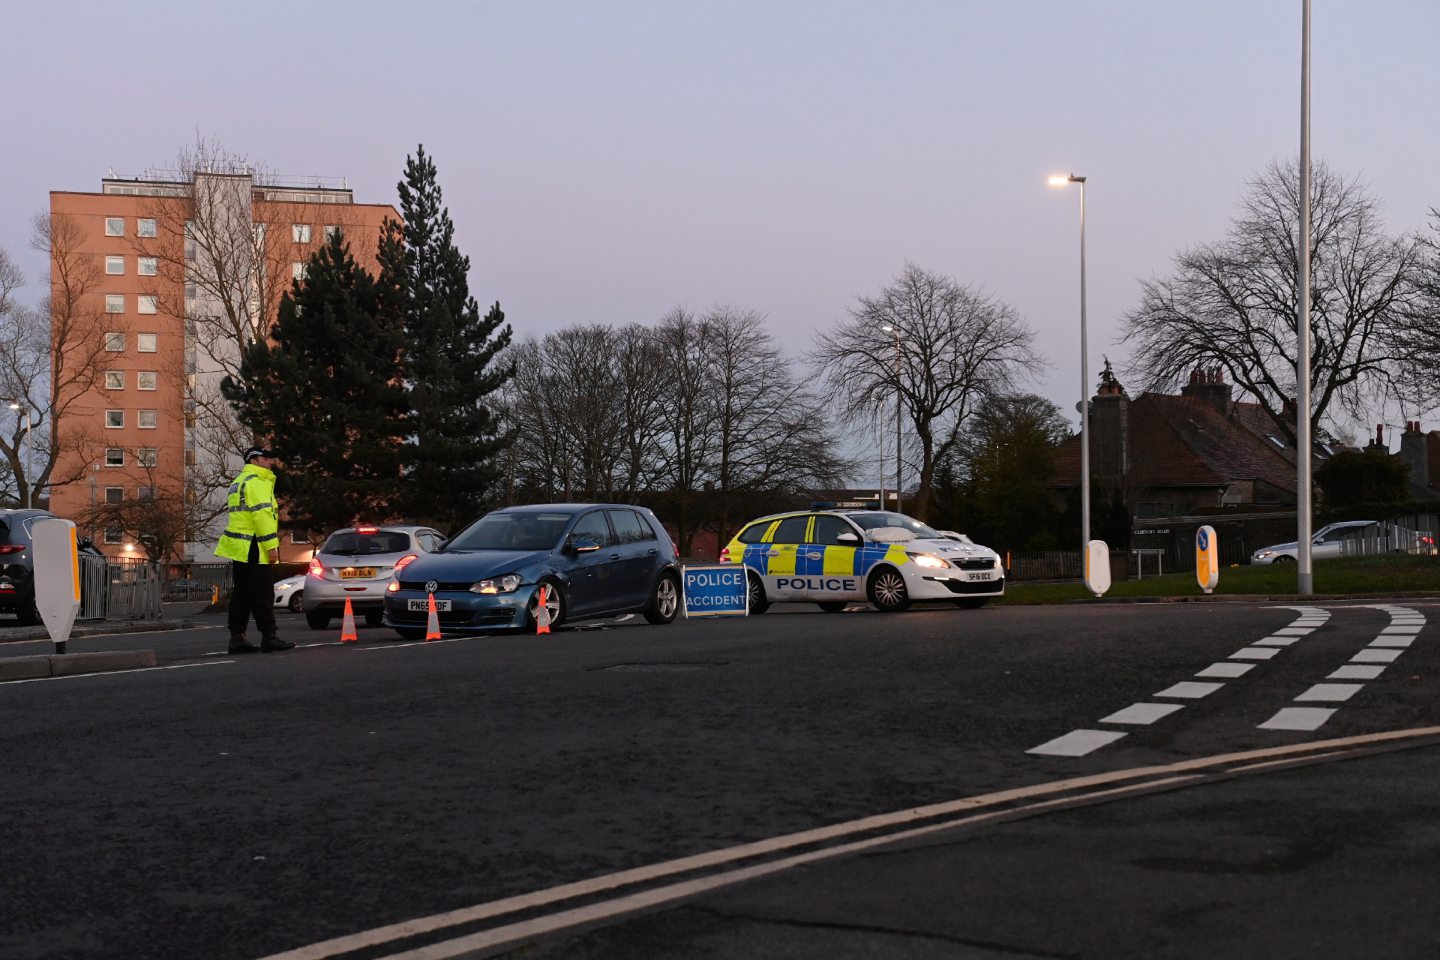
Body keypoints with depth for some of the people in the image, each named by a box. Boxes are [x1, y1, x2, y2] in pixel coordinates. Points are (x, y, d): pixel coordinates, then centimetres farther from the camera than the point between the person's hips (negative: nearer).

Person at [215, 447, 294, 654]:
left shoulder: (239, 482, 22)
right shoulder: (258, 482, -10)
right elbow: (262, 514, -19)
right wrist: (272, 546, -20)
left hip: (238, 548, 10)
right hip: (254, 549, -10)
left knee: (241, 595, 10)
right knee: (263, 595, -7)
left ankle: (237, 637, 10)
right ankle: (269, 637, -5)